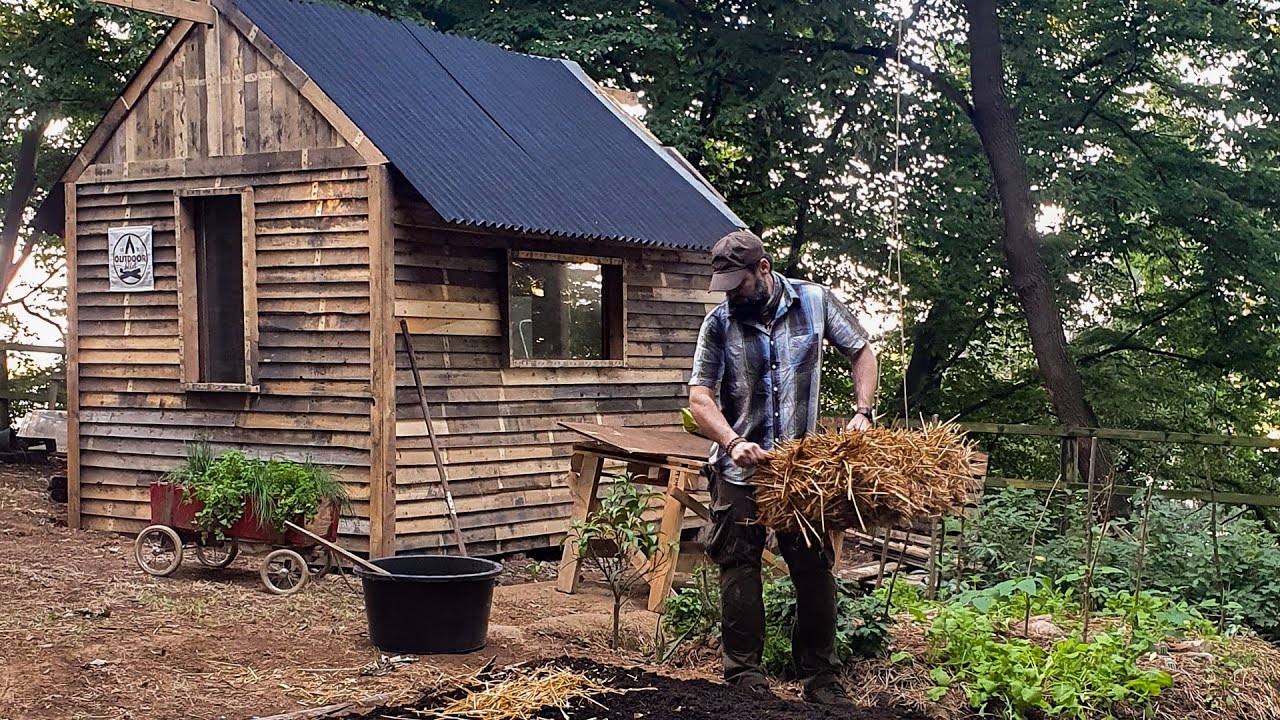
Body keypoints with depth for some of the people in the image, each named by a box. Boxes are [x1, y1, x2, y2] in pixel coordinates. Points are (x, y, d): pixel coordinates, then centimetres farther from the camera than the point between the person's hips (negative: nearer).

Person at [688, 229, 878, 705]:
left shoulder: (816, 302, -3)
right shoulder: (719, 323, -5)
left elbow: (861, 353, 8)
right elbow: (699, 399, -9)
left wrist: (863, 413, -6)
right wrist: (733, 442, -26)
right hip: (739, 469, 0)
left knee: (815, 570, 4)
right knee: (739, 571, 3)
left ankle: (819, 677, 16)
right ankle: (744, 674, 13)